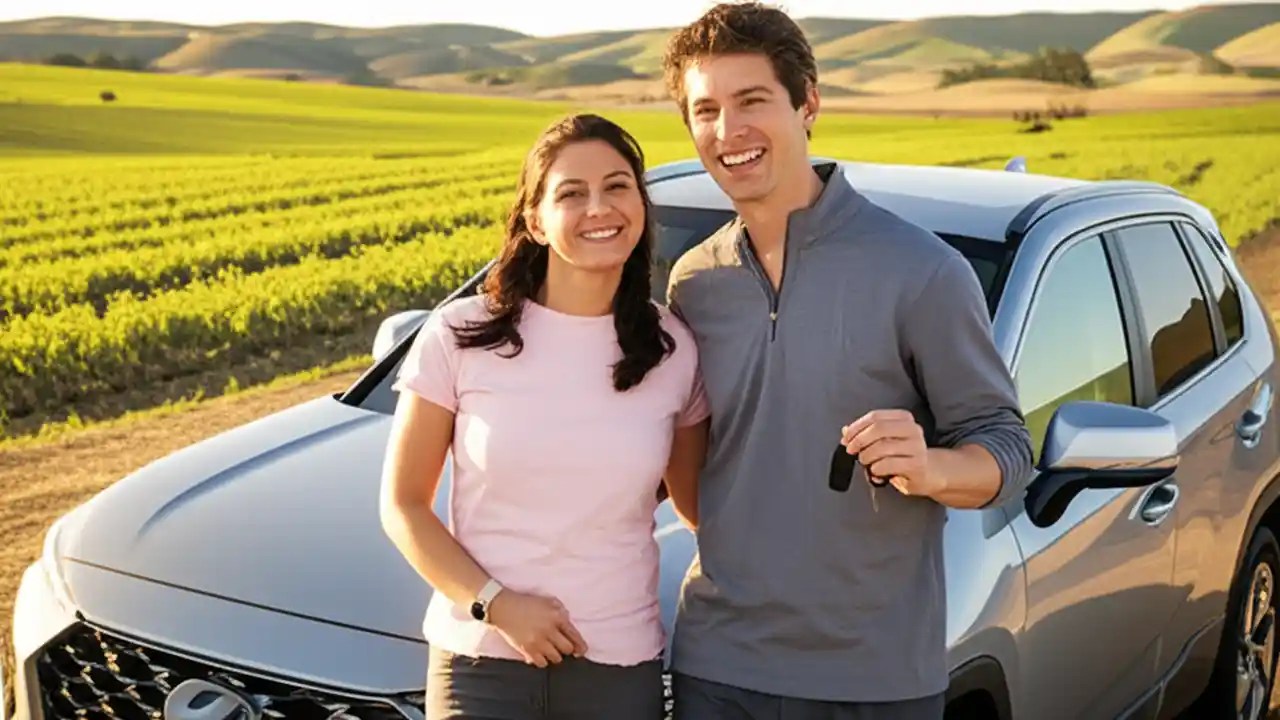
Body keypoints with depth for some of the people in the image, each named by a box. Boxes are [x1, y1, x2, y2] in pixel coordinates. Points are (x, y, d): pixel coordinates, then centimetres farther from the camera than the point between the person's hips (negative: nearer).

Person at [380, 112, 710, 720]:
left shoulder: (673, 350, 0)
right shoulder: (460, 336, -6)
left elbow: (697, 505, 10)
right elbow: (403, 506, -3)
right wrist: (496, 604, -13)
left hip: (621, 667, 2)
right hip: (480, 663, -1)